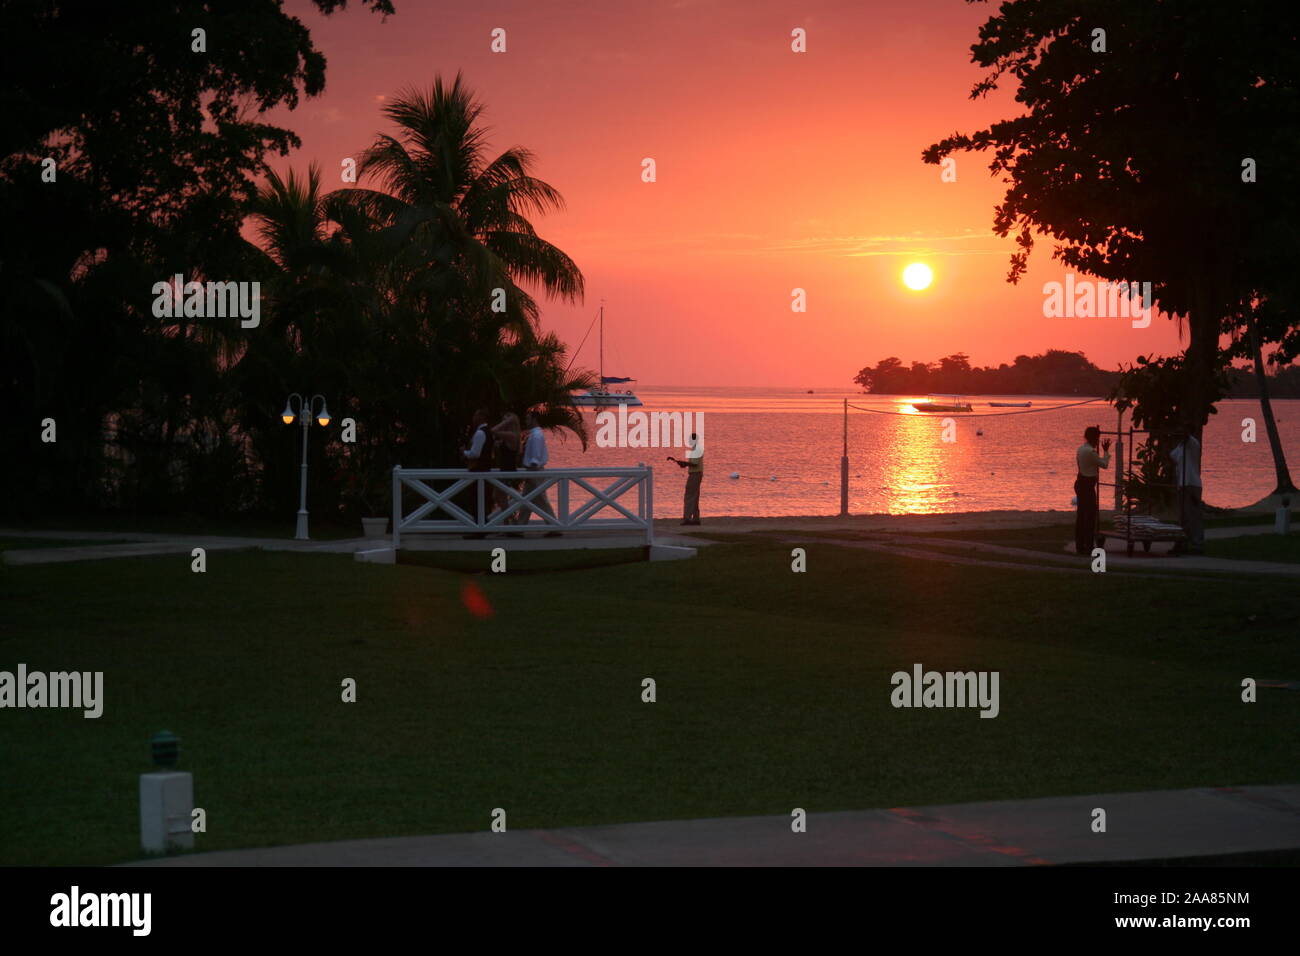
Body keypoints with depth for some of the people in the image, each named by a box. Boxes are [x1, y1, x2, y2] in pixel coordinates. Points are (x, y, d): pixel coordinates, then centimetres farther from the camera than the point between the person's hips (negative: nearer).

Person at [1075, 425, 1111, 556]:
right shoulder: (1090, 451, -20)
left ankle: (1080, 546, 17)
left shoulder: (1081, 449, 11)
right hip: (1087, 485, -10)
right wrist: (1106, 451, 1)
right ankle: (1088, 547, -3)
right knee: (1090, 516, -4)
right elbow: (1104, 464, -9)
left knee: (1081, 515, 12)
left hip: (1080, 483, 10)